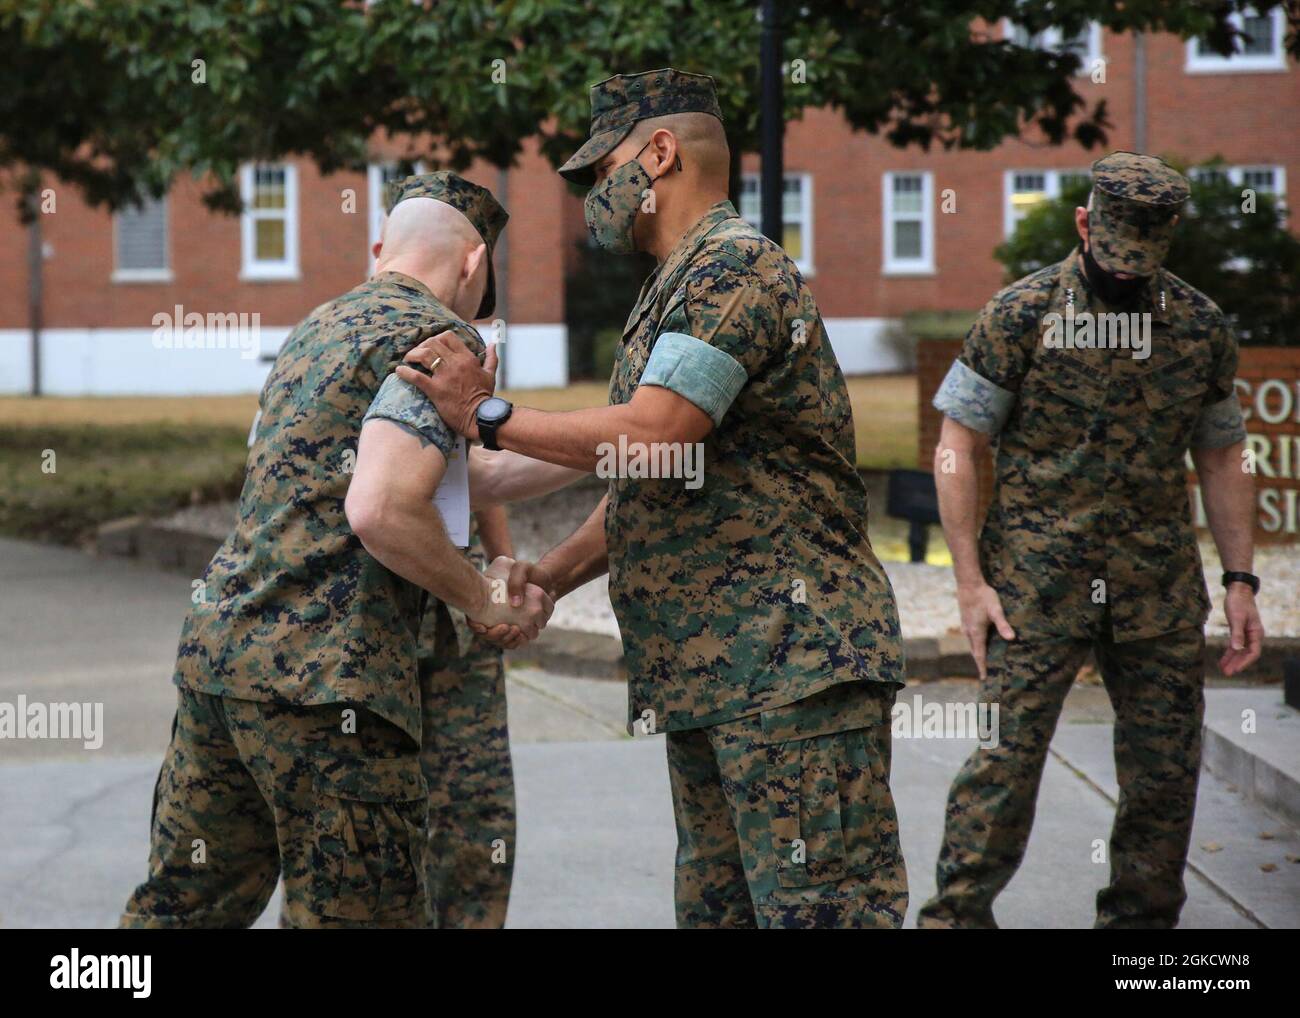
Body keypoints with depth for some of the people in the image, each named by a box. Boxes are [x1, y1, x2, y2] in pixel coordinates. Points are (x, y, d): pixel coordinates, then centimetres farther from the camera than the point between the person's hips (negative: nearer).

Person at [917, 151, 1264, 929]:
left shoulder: (1202, 327, 8)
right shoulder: (1021, 316, -4)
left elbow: (1221, 458, 15)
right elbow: (956, 448, -3)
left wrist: (1241, 581, 8)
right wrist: (971, 582, -9)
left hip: (1162, 588, 4)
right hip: (1037, 581, -4)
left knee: (1167, 765, 6)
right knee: (1008, 753, -9)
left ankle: (1144, 918, 19)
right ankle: (958, 911, -1)